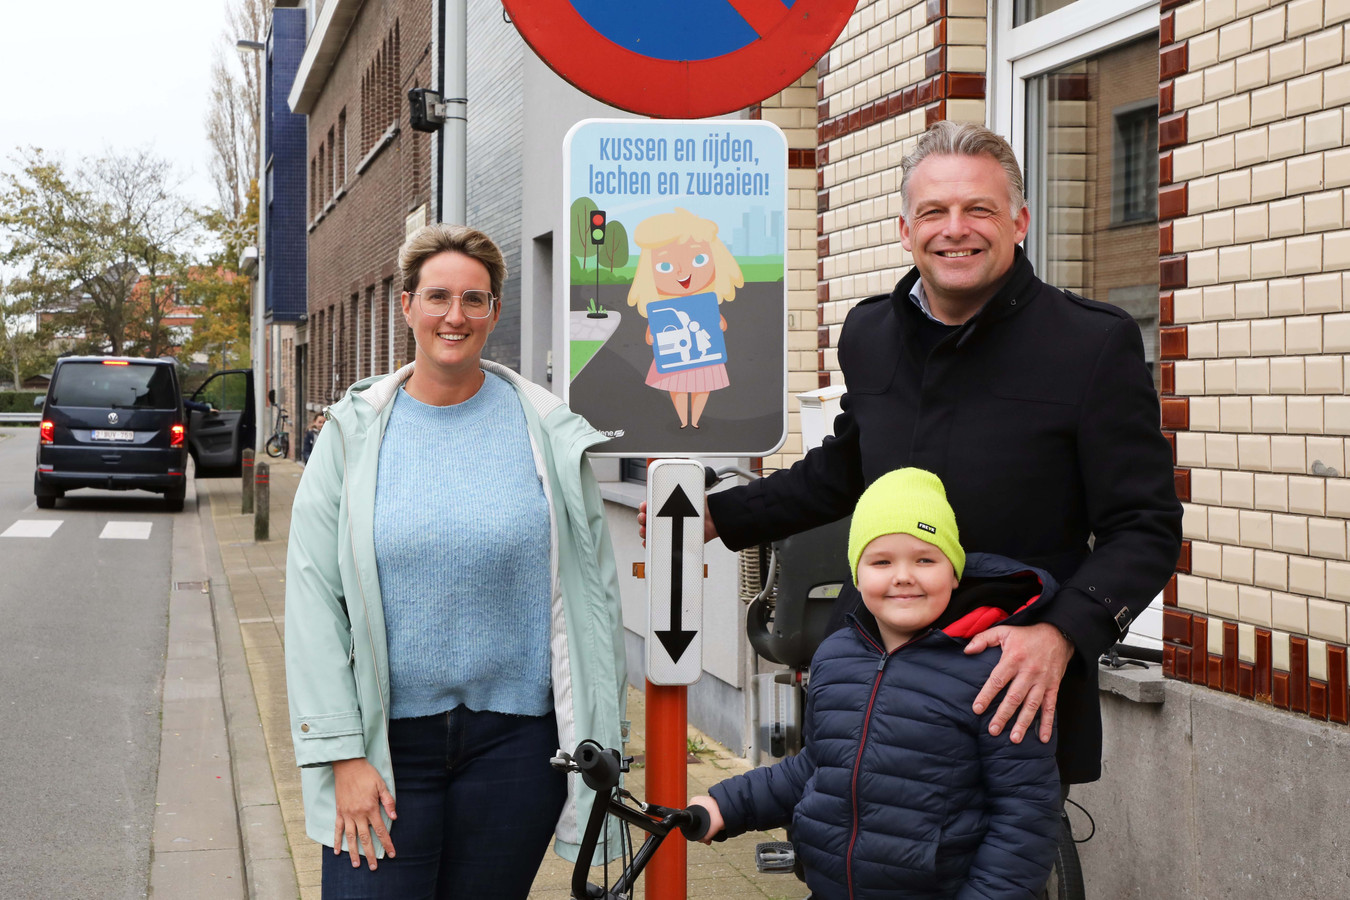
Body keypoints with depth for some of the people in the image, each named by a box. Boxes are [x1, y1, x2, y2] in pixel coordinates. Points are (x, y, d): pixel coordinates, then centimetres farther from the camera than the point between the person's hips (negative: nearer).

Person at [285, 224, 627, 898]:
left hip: (515, 738, 1)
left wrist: (597, 740, 4)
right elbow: (313, 596, -3)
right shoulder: (354, 431, 1)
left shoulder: (547, 431, 1)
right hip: (388, 740, 0)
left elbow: (593, 591, 5)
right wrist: (343, 753, -9)